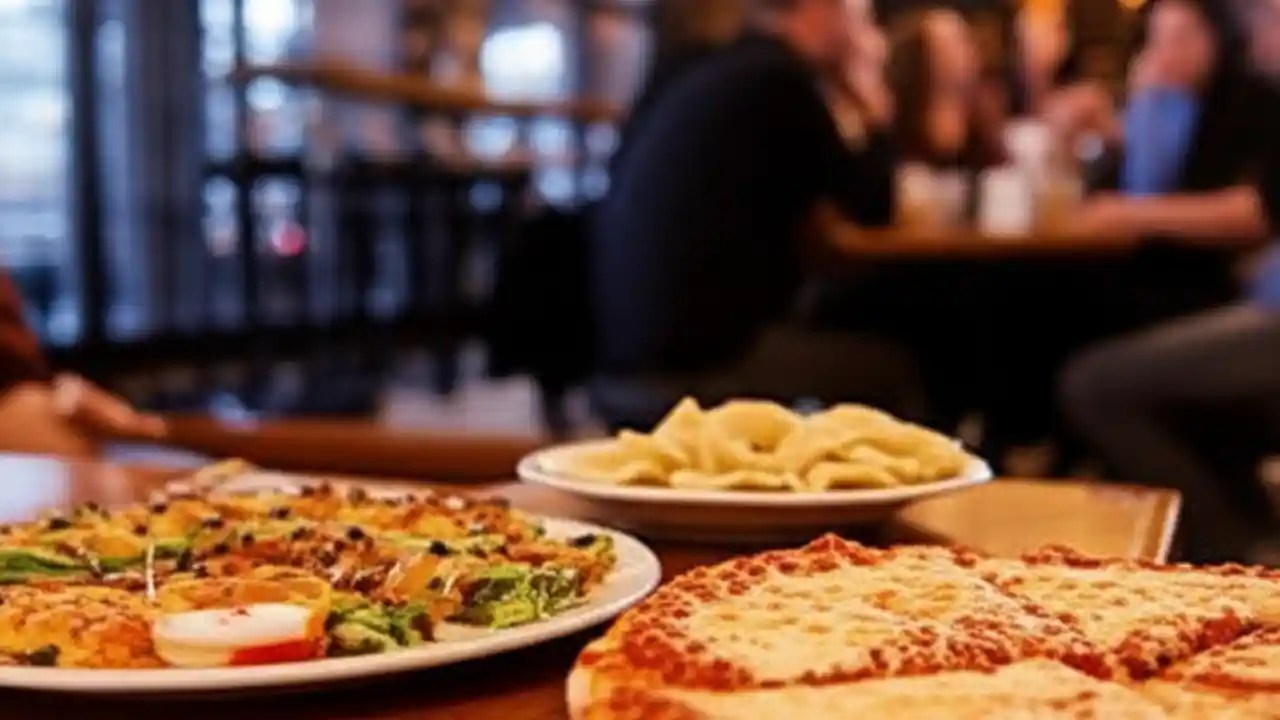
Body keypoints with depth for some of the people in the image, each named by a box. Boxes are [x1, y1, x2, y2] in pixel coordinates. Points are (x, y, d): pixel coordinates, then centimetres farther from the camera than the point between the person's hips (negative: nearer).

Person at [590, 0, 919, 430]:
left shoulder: (714, 72, 16)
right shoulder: (781, 77, -9)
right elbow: (872, 206, -2)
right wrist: (875, 117, 15)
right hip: (698, 357, -9)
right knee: (890, 371, 7)